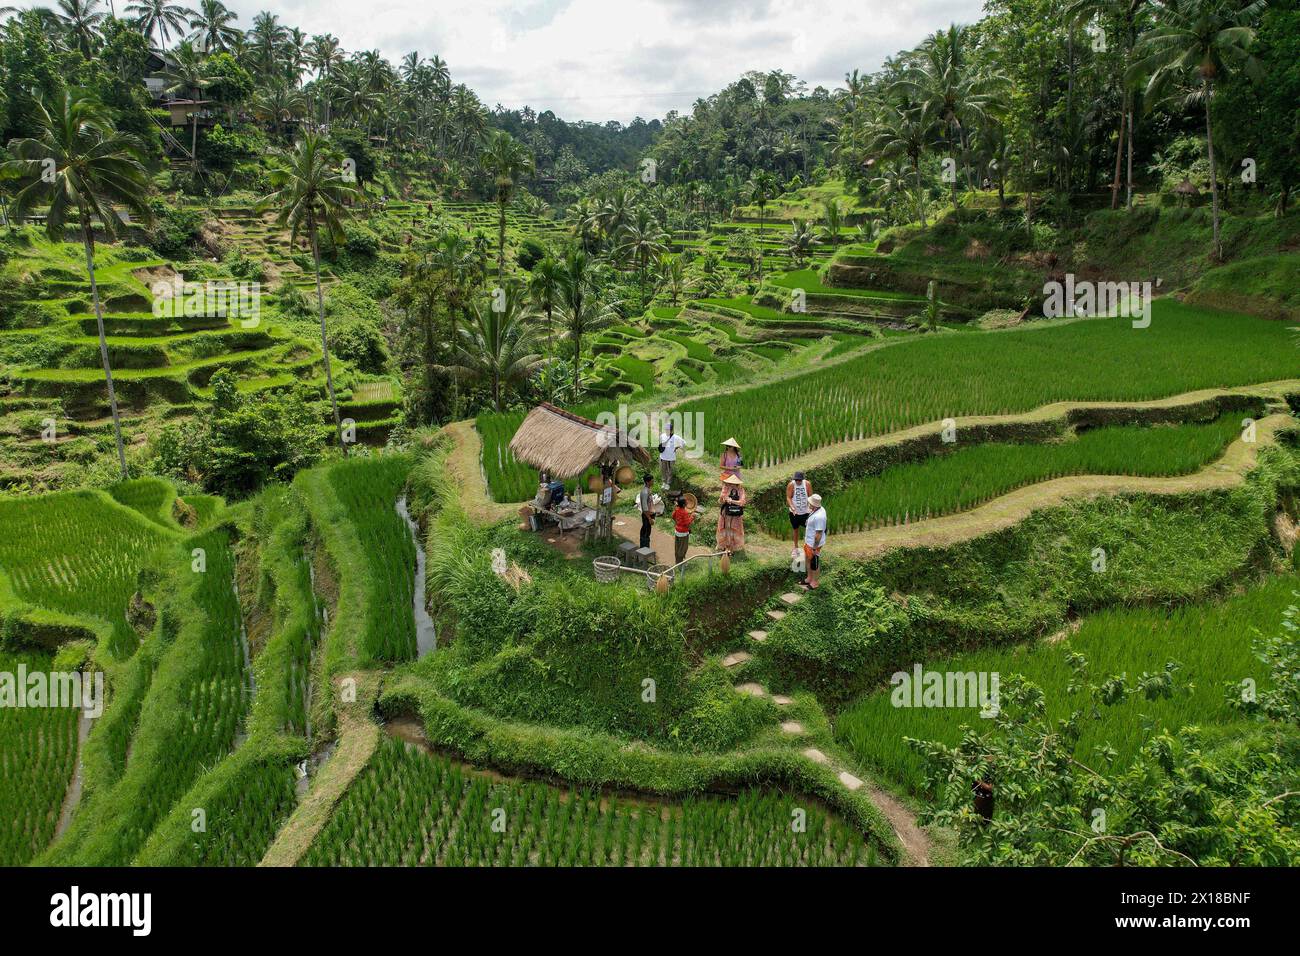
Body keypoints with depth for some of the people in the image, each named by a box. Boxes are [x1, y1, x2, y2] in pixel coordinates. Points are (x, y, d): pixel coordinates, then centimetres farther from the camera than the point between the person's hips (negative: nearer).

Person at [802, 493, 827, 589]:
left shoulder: (819, 516, -34)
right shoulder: (818, 509, -4)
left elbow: (818, 534, -28)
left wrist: (815, 548, -20)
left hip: (814, 544, -9)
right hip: (808, 541, 9)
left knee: (814, 564, 10)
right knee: (809, 560, 25)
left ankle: (814, 583, 29)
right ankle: (809, 579, 43)